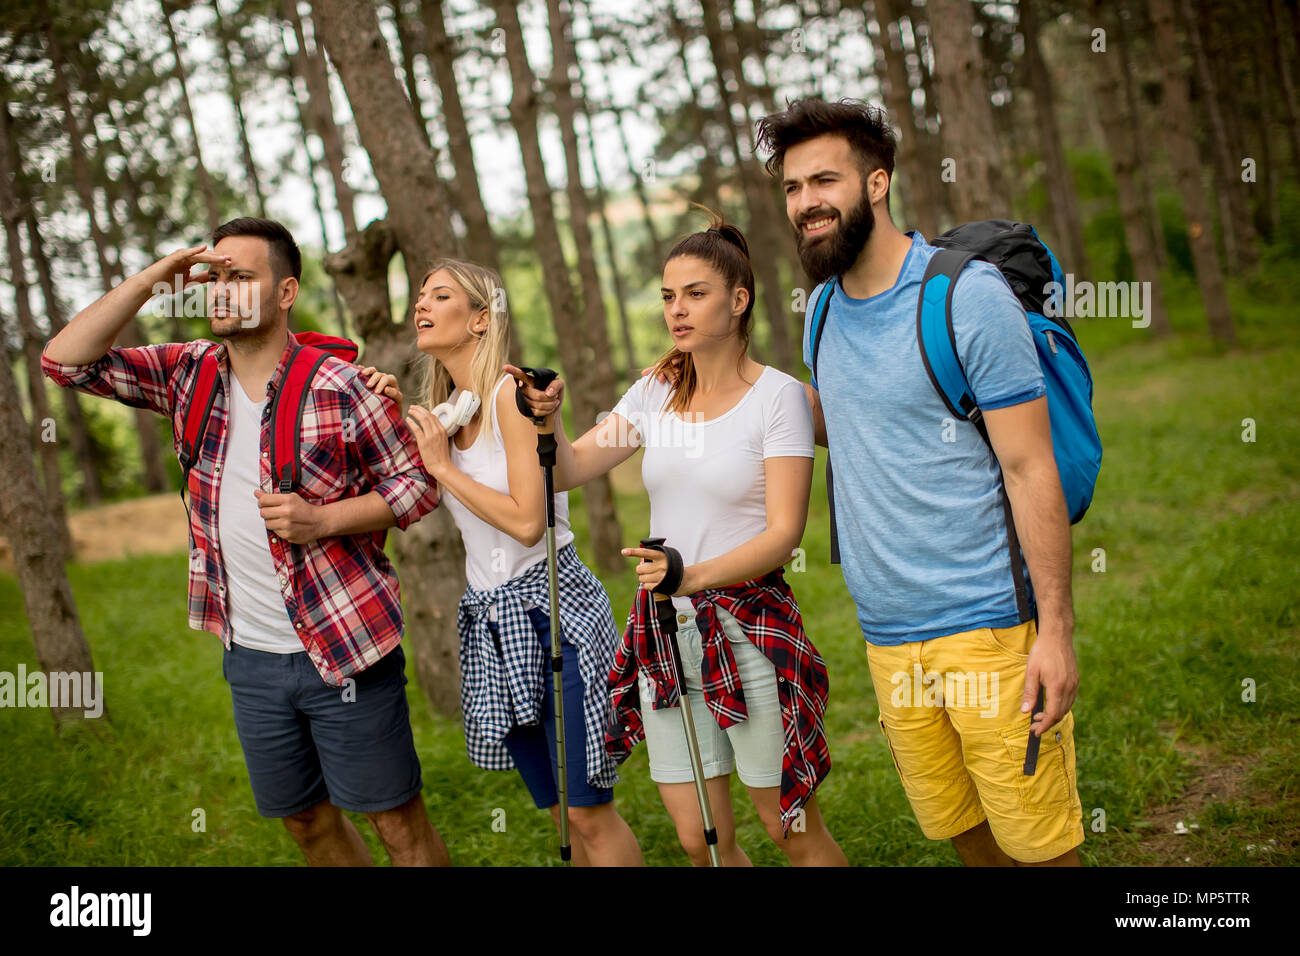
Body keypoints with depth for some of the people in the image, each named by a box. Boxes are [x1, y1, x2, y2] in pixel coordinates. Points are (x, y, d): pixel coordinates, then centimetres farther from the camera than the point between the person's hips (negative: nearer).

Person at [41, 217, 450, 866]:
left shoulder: (340, 386, -11)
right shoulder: (189, 374, 4)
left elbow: (416, 484, -5)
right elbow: (65, 360, -1)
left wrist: (323, 520, -20)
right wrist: (152, 279, -9)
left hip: (343, 648, -5)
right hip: (250, 657, 5)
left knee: (398, 823, 3)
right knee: (305, 819, 18)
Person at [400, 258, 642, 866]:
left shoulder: (512, 393, -12)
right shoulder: (443, 411, 11)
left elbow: (527, 521, -20)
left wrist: (443, 466, -12)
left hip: (550, 610, -7)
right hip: (487, 622, 8)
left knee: (589, 814, -6)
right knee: (559, 810, 13)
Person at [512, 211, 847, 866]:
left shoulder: (777, 394, -8)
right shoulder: (654, 394, 8)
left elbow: (785, 531, -15)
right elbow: (568, 473, 9)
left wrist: (695, 575, -30)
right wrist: (548, 421, -13)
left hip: (749, 628, -5)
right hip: (663, 632, 5)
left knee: (792, 830, 6)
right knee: (700, 840, 10)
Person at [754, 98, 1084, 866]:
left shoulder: (968, 295, -11)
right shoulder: (824, 309, 9)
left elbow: (1030, 470, -12)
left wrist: (1056, 629, -16)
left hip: (991, 627, -6)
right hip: (888, 636, 6)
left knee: (1037, 844, 0)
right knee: (958, 830, 15)